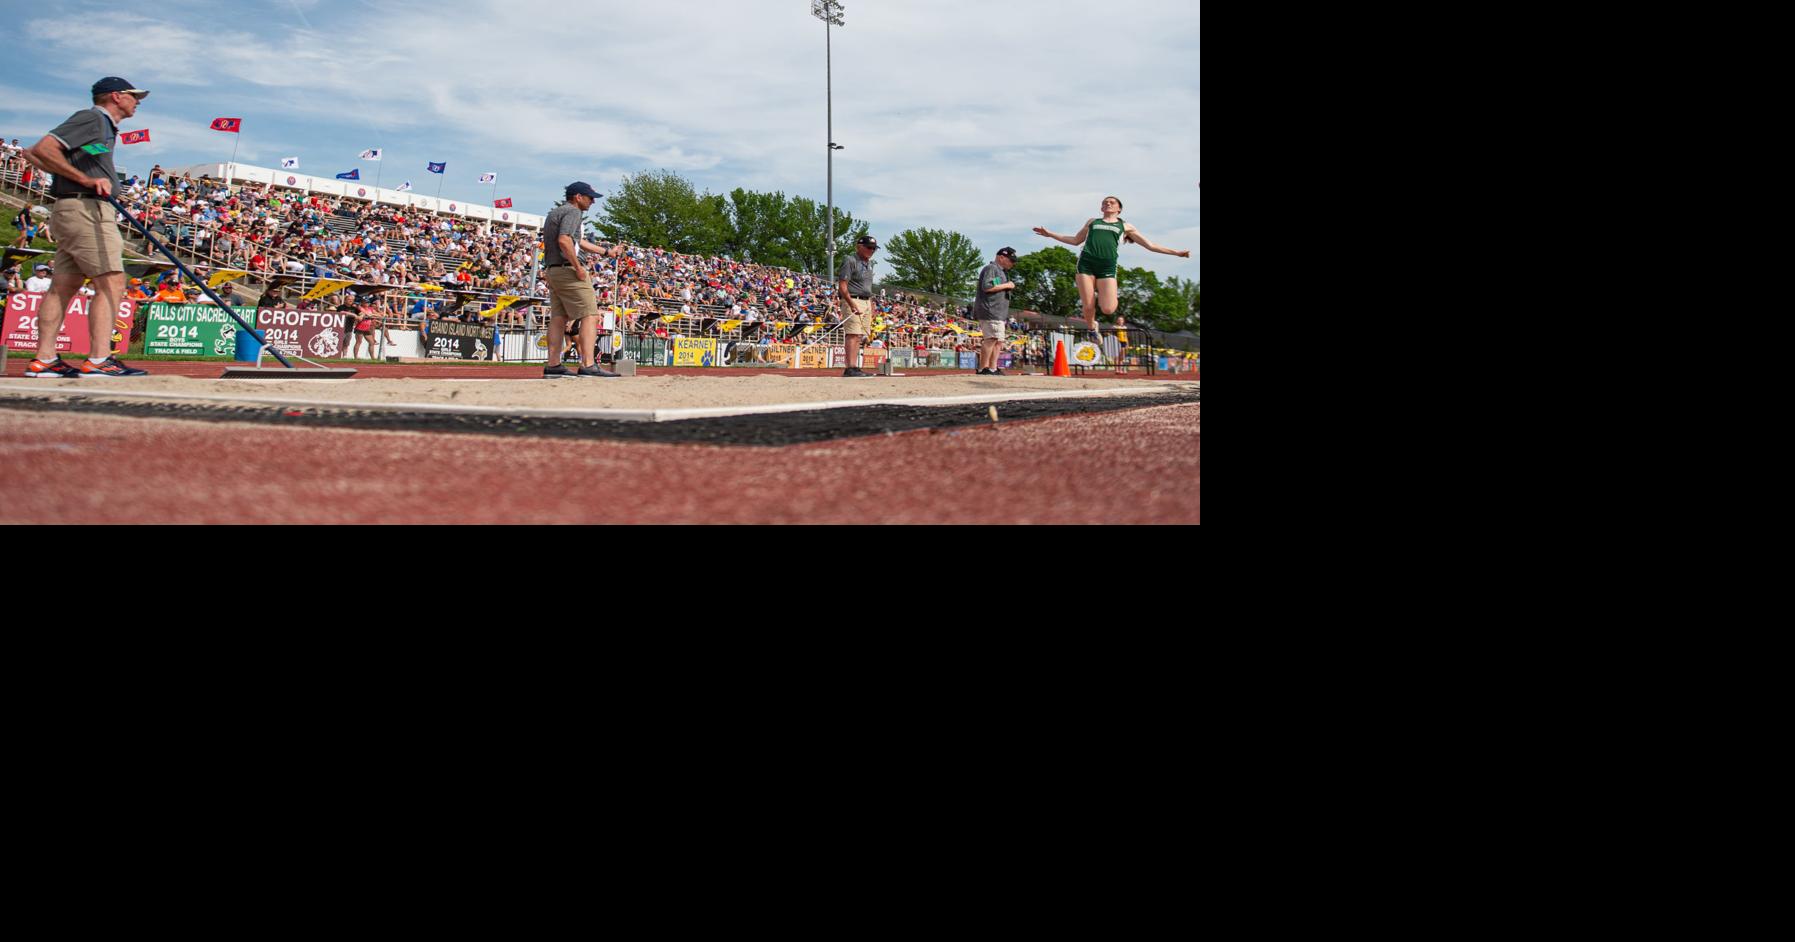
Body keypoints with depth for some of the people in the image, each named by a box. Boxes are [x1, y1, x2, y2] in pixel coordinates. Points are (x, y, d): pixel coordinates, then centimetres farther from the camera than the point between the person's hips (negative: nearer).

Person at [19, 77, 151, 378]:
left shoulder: (105, 127, 23)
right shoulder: (92, 118, -3)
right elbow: (42, 150, -13)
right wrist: (85, 179, -15)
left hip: (72, 211, 10)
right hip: (85, 208, -10)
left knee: (63, 285, 6)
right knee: (111, 282, -15)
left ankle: (44, 360, 5)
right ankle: (99, 361, -21)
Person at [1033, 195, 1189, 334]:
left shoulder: (1125, 226, 22)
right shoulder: (1092, 222, 27)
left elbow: (1150, 245, 23)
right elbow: (1076, 240, 34)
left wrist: (1176, 252, 17)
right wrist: (1049, 234, 29)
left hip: (1107, 266, -1)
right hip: (1086, 262, 1)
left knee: (1108, 310, -18)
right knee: (1088, 307, -9)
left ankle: (1100, 295, 16)